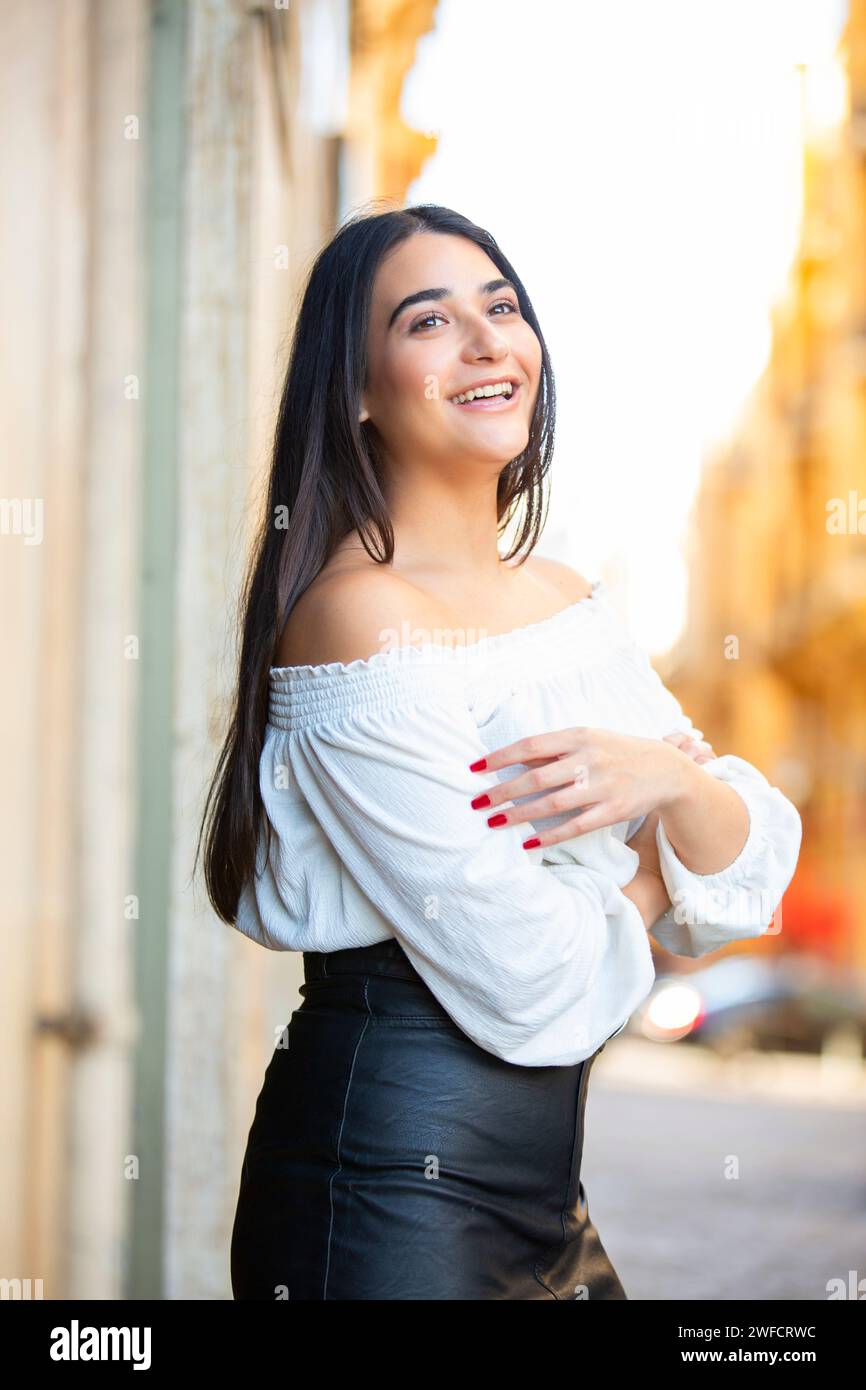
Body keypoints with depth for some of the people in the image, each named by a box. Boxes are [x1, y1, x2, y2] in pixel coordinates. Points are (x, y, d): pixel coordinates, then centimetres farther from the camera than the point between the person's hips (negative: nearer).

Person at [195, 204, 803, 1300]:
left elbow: (749, 880, 3)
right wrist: (653, 861, -3)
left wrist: (669, 780, -18)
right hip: (391, 1180, -8)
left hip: (541, 1169, 8)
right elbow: (527, 985, -21)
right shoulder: (362, 614, -19)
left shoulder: (567, 598, 7)